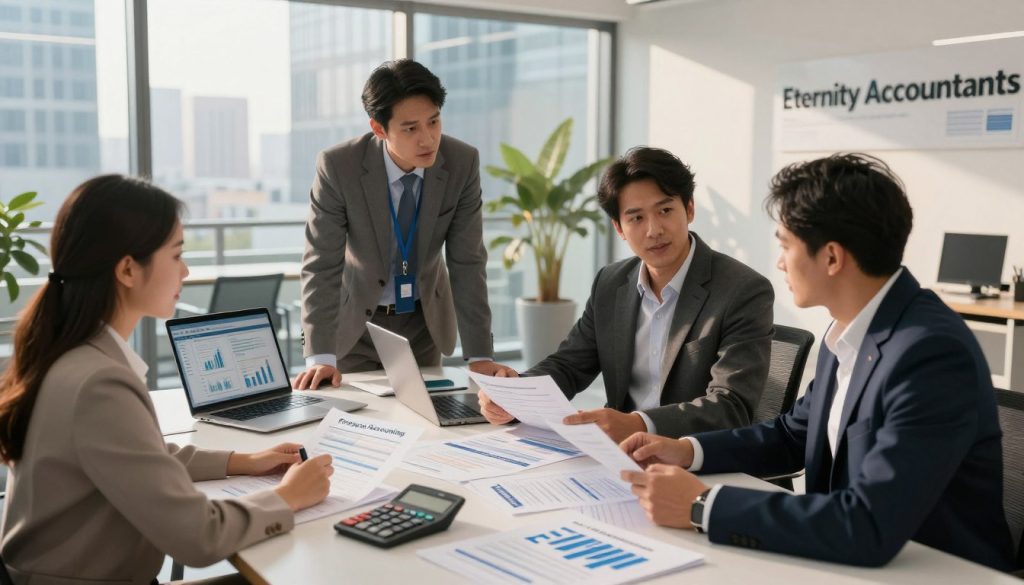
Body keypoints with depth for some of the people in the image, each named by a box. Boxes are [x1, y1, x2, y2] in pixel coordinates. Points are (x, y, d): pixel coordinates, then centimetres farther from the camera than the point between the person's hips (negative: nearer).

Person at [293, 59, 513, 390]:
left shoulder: (463, 163, -18)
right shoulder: (338, 167, -24)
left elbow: (467, 262, -14)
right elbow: (321, 265, -21)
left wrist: (479, 355, -19)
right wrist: (320, 357, -32)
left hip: (426, 319, 2)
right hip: (356, 319, -2)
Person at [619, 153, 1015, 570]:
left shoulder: (932, 354, -25)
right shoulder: (849, 333, 1)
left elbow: (869, 528, -30)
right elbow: (794, 435, 14)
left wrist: (702, 506, -26)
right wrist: (689, 451, -1)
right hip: (857, 561, 6)